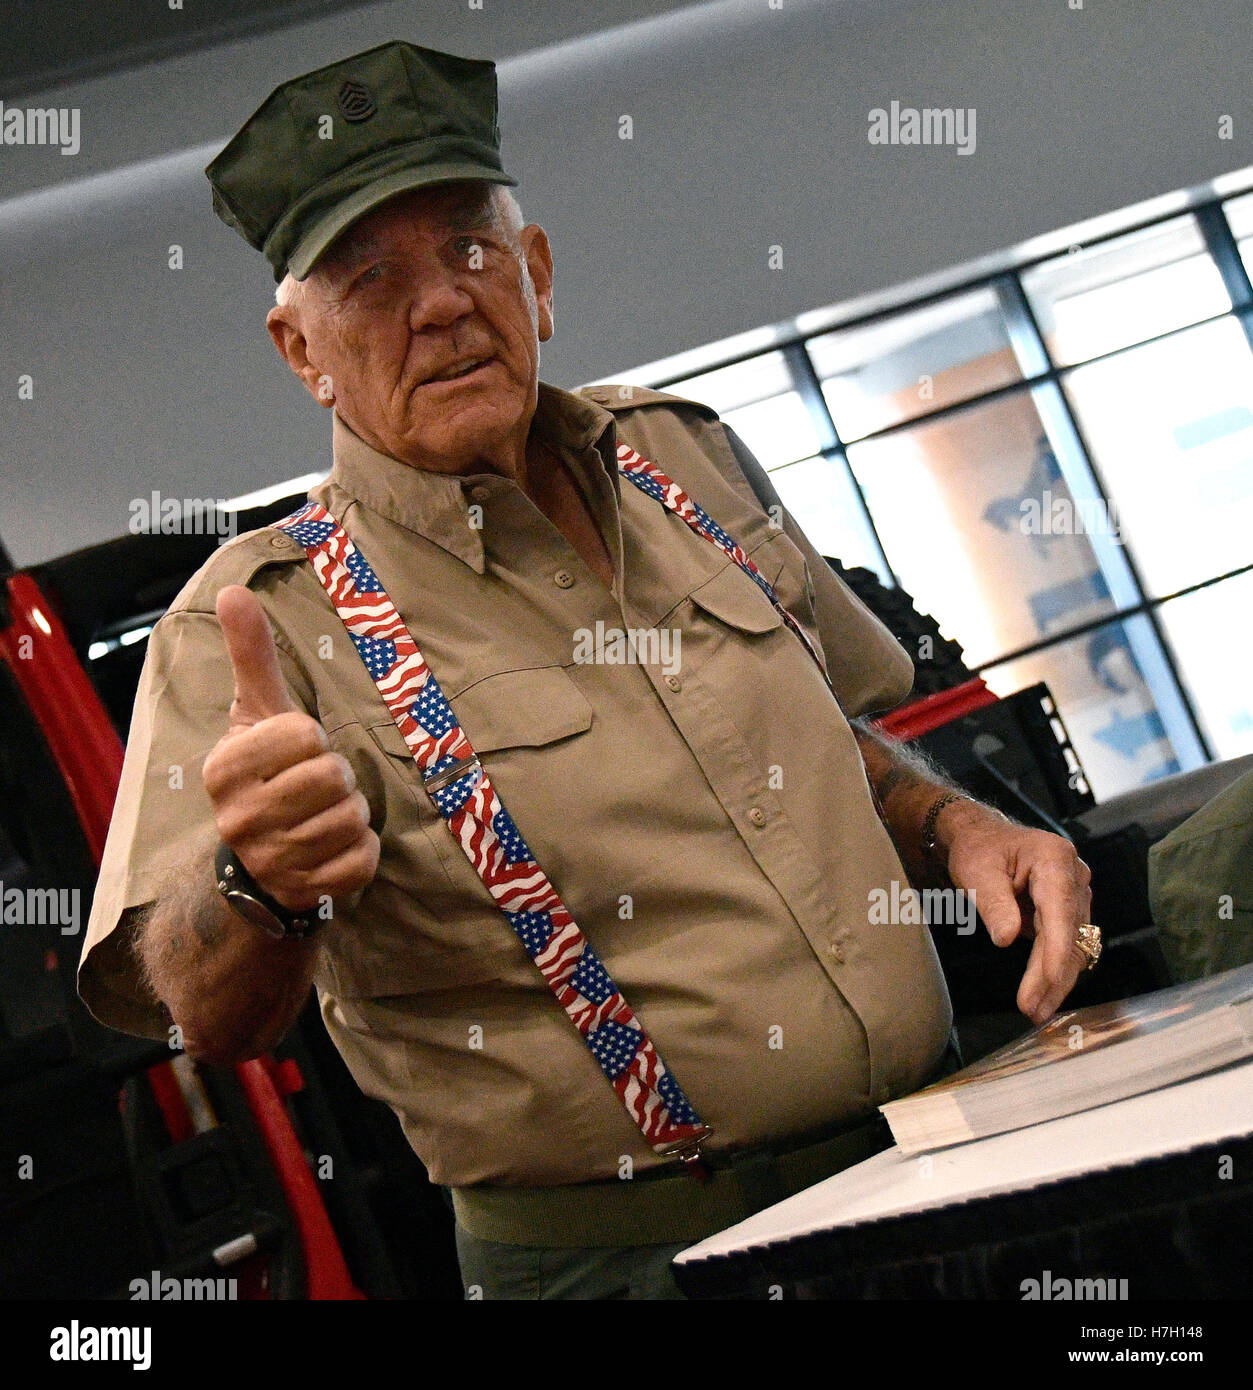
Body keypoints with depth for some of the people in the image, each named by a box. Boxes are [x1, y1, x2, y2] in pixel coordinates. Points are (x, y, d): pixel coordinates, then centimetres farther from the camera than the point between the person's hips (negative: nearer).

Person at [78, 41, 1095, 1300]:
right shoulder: (259, 621, -6)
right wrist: (267, 893, -39)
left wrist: (958, 829, 5)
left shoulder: (679, 457, 12)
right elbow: (206, 1013, -17)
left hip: (923, 1167, 3)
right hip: (631, 1255, -3)